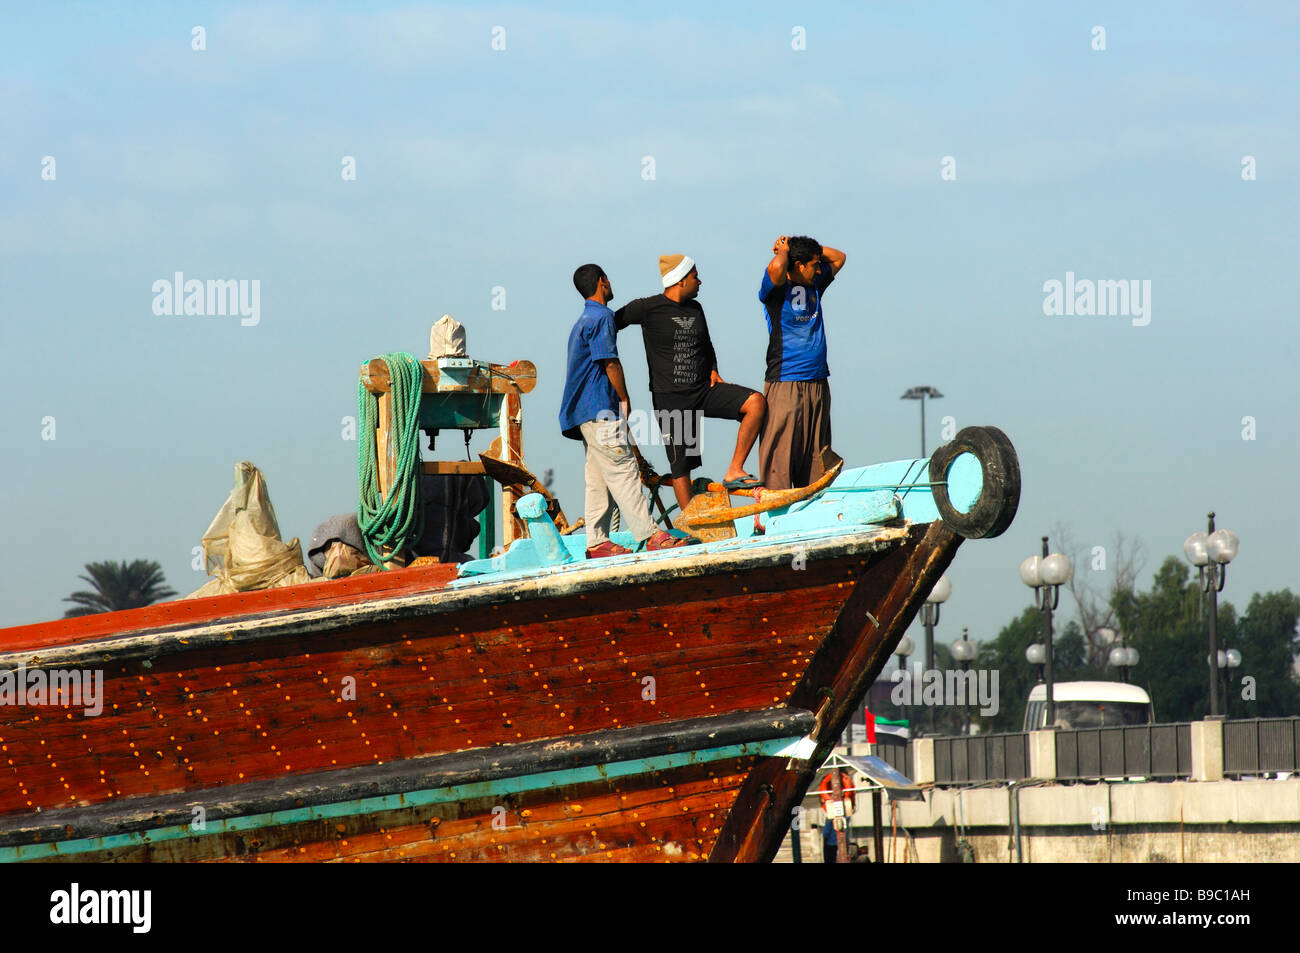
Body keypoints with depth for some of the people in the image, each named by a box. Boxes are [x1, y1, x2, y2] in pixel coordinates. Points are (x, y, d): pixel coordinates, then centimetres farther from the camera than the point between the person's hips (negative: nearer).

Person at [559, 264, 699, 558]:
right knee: (623, 470, -13)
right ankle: (650, 535, -18)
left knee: (599, 478, 7)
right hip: (600, 410, -10)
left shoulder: (584, 321, 21)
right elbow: (610, 363, -14)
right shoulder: (602, 317, -9)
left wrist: (619, 401, 21)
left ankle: (597, 543, 5)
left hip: (586, 413, 10)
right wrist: (625, 400, -5)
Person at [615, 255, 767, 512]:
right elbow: (610, 324, -2)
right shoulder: (649, 308, -7)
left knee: (756, 402, -16)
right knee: (681, 464, -6)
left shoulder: (695, 309, 12)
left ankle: (734, 472, -15)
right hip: (670, 399, -5)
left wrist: (712, 370, 9)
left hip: (704, 390, 5)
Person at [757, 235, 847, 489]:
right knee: (780, 452, -10)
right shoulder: (777, 289, -5)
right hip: (784, 385, -7)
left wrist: (807, 248, 13)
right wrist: (784, 250, -5)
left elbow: (838, 258, 28)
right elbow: (776, 267, -27)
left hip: (818, 384, 7)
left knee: (815, 456, 6)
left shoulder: (814, 285, 16)